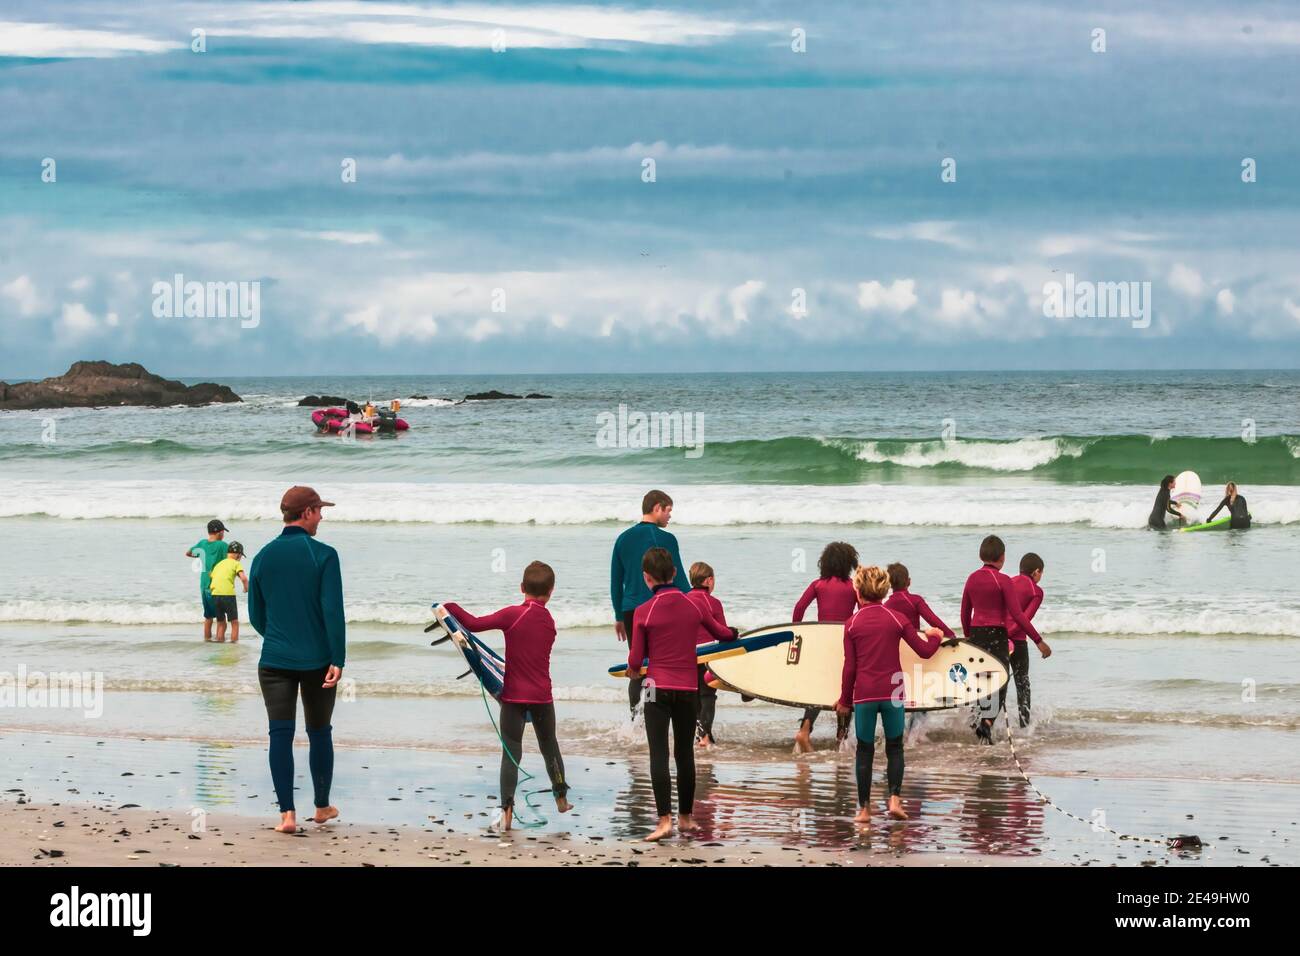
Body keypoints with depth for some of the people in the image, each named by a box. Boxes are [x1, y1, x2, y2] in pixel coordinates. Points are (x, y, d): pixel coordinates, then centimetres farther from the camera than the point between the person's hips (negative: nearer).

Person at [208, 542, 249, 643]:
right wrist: (246, 588, 7)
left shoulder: (218, 564, 21)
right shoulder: (236, 563, 3)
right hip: (228, 594, -5)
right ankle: (234, 642, 5)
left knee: (220, 623, 18)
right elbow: (243, 578, -10)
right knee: (234, 622, 8)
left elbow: (212, 578, 17)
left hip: (215, 595, 5)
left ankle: (219, 641, 20)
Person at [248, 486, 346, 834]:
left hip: (275, 661, 2)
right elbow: (333, 611, -13)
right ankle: (322, 807, 25)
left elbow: (255, 615, 12)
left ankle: (287, 814, -7)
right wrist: (338, 660, -12)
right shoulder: (323, 555, -8)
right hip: (317, 660, -2)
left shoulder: (263, 557, 4)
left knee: (280, 734, 0)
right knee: (319, 733, 13)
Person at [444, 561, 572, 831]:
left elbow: (474, 624, -17)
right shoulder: (549, 621, 4)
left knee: (511, 752, -2)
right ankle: (561, 798, 36)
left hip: (514, 695, -4)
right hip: (542, 695, 4)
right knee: (549, 746, 22)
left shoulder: (514, 614, -13)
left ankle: (507, 809, -13)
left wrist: (451, 607, -3)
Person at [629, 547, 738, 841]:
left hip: (658, 689, -3)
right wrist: (735, 633, 39)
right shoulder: (693, 606, 1)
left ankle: (665, 819, -14)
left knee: (659, 755, -4)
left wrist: (633, 669, 19)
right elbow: (721, 633, 16)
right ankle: (685, 817, 22)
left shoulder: (643, 612, -8)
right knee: (685, 754, 14)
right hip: (689, 690, 3)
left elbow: (635, 660, -4)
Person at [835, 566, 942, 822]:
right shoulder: (897, 619, 0)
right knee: (894, 747, 12)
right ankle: (895, 798, -6)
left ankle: (864, 808, 8)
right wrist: (935, 637, 25)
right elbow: (925, 651, 3)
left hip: (863, 695, 0)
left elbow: (849, 667, 0)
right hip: (892, 693, 0)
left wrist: (844, 700, 9)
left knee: (865, 751, 8)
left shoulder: (852, 624, -1)